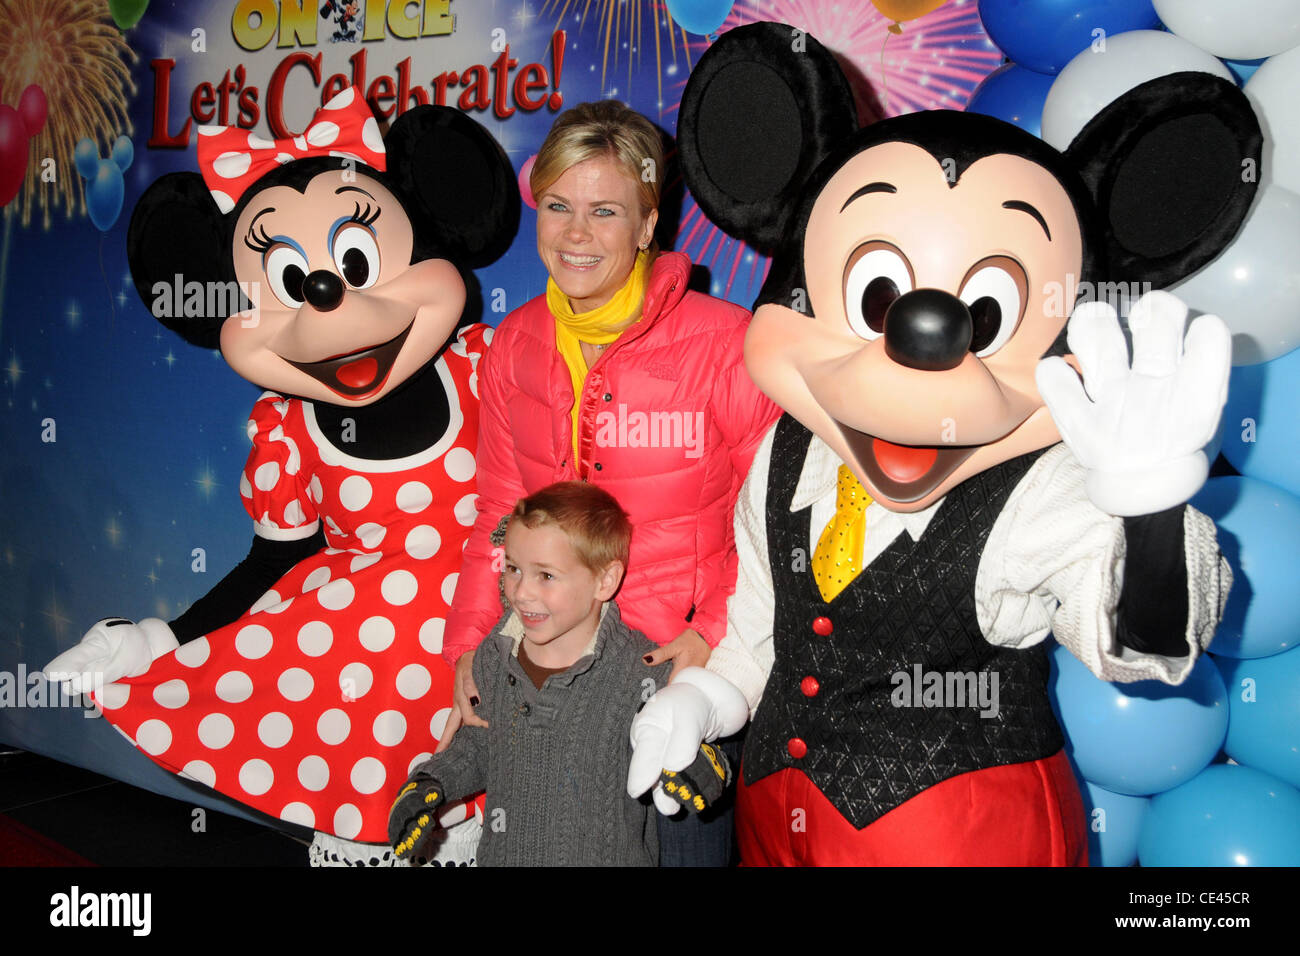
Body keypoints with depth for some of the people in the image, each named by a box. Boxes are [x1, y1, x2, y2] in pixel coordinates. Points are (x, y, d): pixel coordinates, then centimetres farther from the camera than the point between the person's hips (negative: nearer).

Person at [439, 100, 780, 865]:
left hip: (685, 667, -4)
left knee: (684, 844, 12)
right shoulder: (516, 347, 1)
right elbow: (501, 511, 10)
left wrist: (718, 632, -14)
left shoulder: (722, 341, -15)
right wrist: (470, 642, 3)